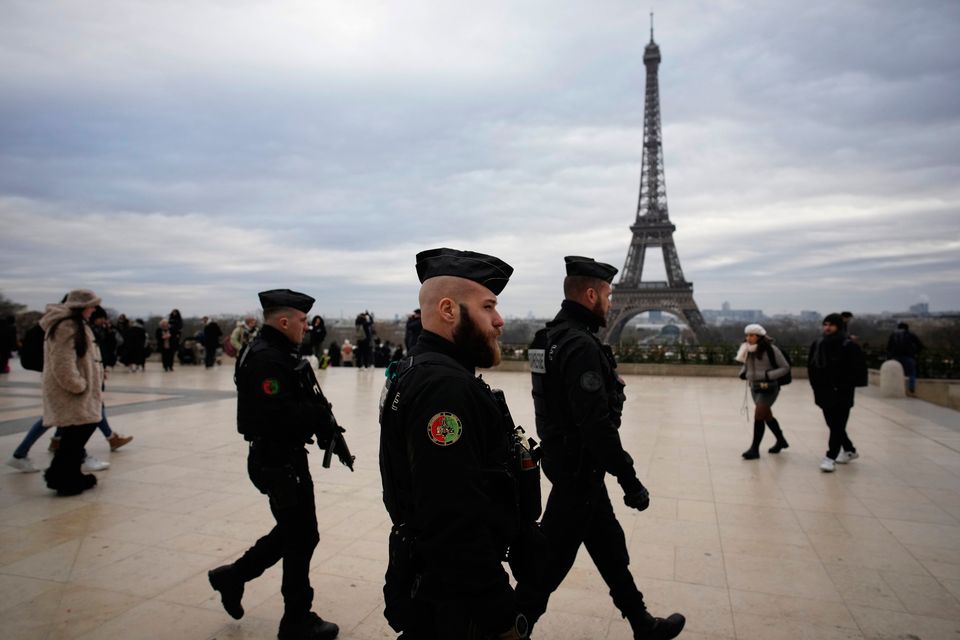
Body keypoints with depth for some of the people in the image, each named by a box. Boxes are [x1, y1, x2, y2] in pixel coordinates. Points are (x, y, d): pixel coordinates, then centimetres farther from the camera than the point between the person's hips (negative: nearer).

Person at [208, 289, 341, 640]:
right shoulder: (266, 358, -22)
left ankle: (233, 576, 38)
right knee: (301, 536, 4)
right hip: (279, 462, -10)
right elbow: (279, 416, -30)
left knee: (291, 532, 23)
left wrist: (320, 418, -3)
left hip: (284, 457, 10)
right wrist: (322, 416, -18)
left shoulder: (278, 353, 11)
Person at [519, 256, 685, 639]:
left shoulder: (553, 335, 7)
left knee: (609, 545, 21)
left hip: (565, 457, 10)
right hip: (579, 467, -10)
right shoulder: (581, 345, -24)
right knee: (553, 558, 4)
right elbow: (597, 424, -27)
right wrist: (630, 481, -20)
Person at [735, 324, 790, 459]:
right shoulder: (749, 350, 3)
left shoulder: (770, 349, -15)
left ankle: (754, 449, -4)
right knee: (767, 416, 19)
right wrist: (743, 373, -1)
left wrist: (768, 375, -23)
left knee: (758, 416, -12)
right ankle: (781, 441, 41)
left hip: (768, 388, -7)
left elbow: (785, 367, -10)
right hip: (754, 387, 7)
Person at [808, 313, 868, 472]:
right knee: (833, 424, 16)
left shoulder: (849, 346, -11)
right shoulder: (818, 344, 4)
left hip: (842, 394, -6)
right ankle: (849, 450, 35)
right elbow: (811, 366, 11)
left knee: (837, 426, -5)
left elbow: (858, 369, -11)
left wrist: (845, 386, -13)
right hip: (824, 393, 6)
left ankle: (830, 457, -2)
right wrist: (817, 386, 5)